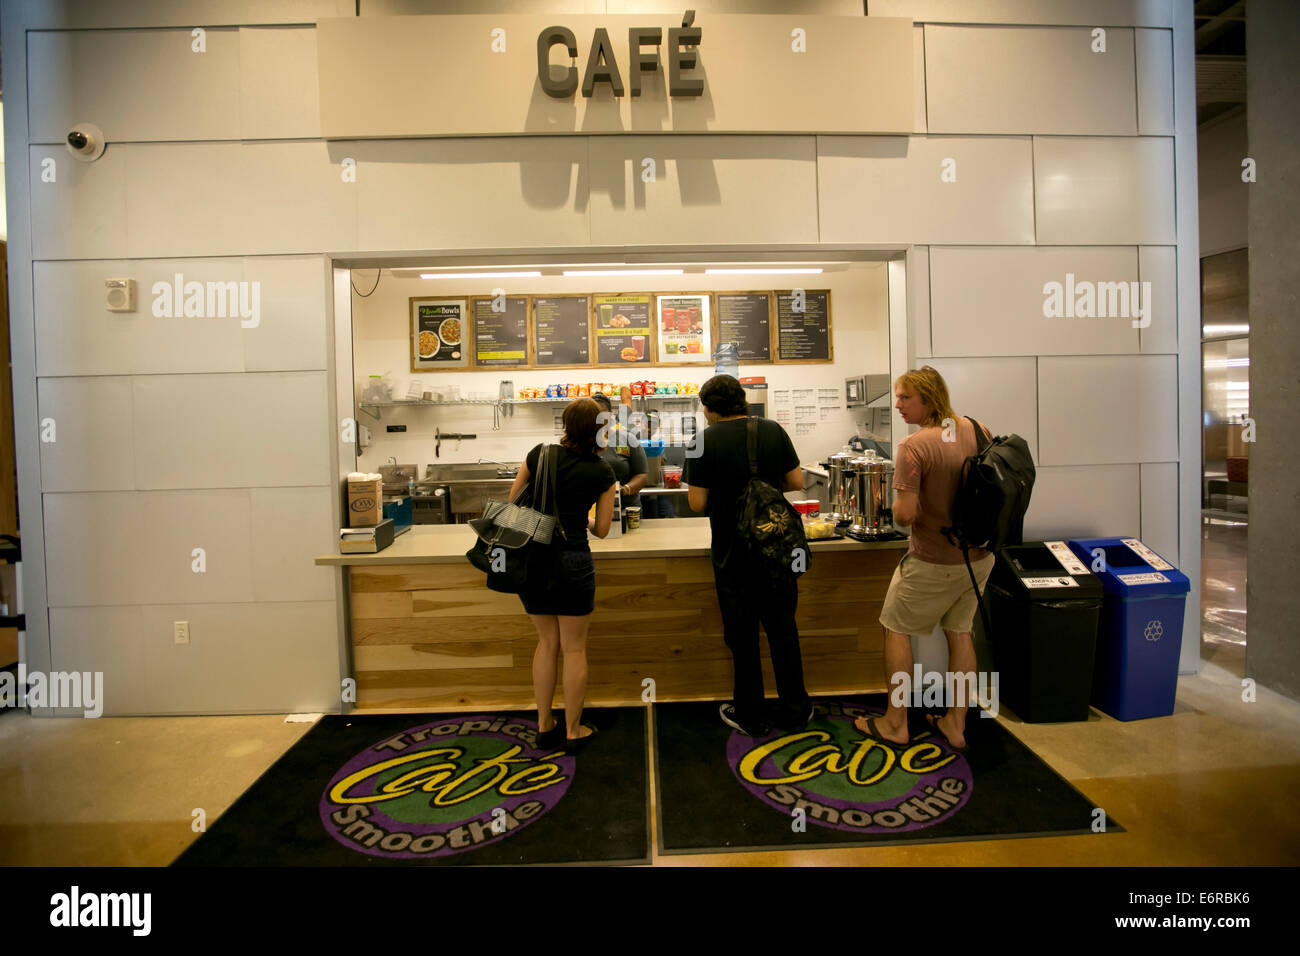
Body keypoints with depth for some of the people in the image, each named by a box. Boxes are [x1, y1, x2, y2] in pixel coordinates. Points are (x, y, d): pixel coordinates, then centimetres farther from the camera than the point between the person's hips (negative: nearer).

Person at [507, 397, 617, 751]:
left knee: (547, 642, 18)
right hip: (572, 560, -3)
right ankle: (573, 731, 20)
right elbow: (601, 530, 5)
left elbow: (513, 500, 12)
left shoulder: (540, 454, 3)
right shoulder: (602, 473, -1)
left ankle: (544, 725, 26)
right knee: (574, 648, 10)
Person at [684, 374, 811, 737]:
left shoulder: (705, 441, -12)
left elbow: (697, 503, -13)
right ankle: (795, 710, 29)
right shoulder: (773, 431, -2)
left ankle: (751, 716, 24)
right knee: (782, 628, 17)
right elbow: (797, 483, 2)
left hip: (733, 553, -3)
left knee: (743, 635, 11)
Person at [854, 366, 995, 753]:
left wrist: (899, 505, -4)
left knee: (896, 629, 11)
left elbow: (904, 515, -26)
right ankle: (955, 724, 28)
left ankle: (895, 724, 21)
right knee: (959, 631, 18)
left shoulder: (914, 447, -23)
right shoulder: (978, 430, -1)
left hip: (933, 563, -7)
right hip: (979, 557, 7)